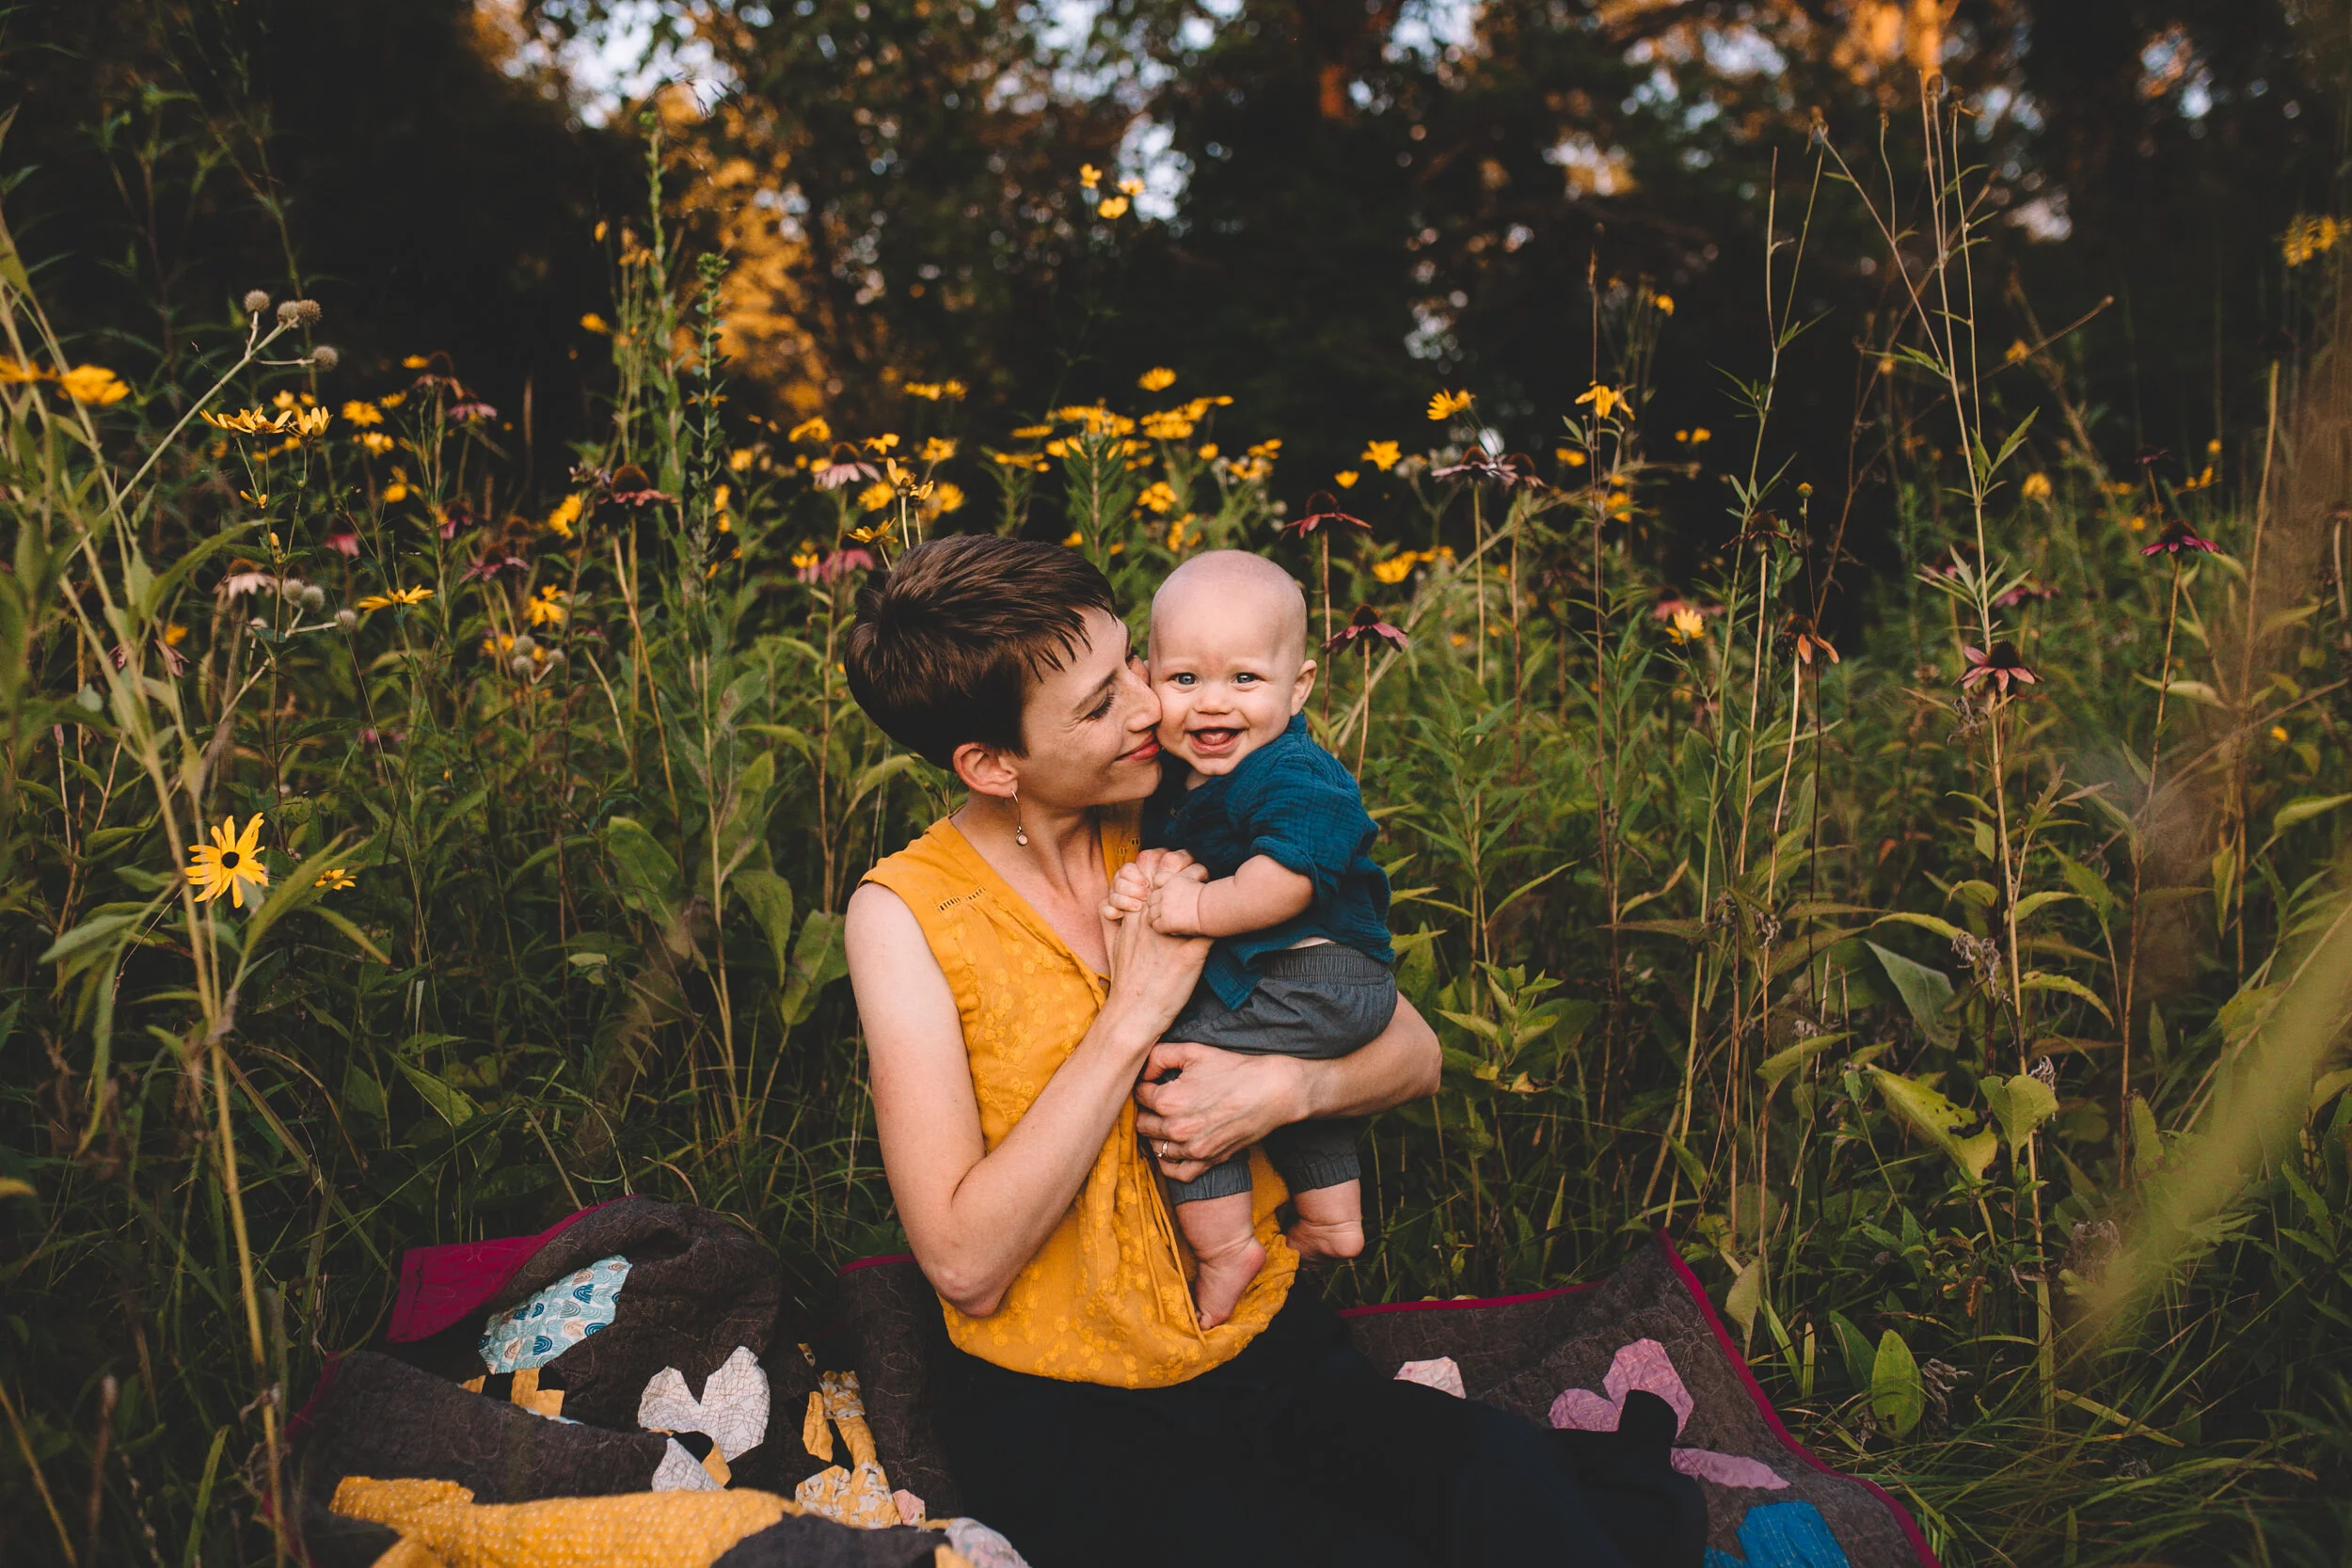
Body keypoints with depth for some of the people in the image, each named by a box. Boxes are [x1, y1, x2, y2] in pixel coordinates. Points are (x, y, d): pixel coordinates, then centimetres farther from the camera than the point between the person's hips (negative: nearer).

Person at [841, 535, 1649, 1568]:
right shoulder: (905, 913, -10)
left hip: (1270, 1354, 3)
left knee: (1504, 1477, -26)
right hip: (1062, 1413, -3)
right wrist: (1136, 1009, -19)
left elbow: (1413, 1053, 6)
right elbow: (965, 1262, -17)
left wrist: (1285, 1087, -16)